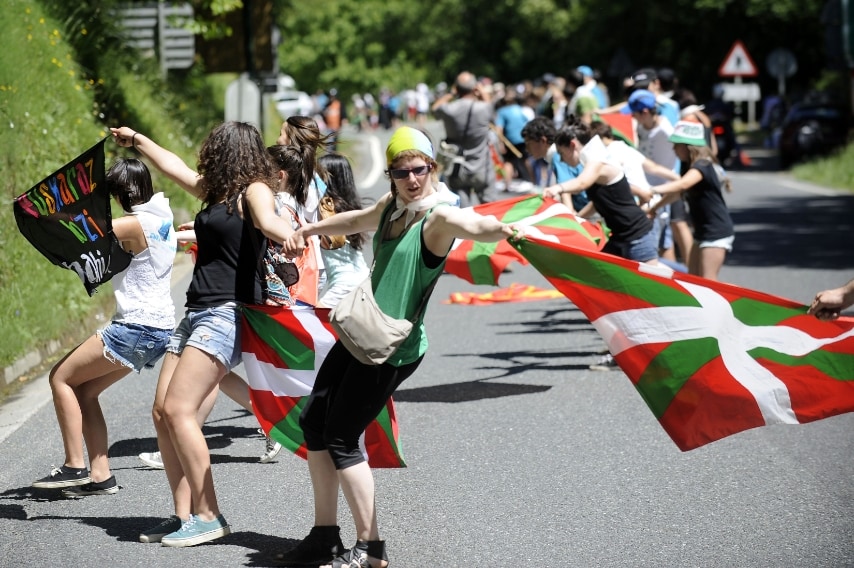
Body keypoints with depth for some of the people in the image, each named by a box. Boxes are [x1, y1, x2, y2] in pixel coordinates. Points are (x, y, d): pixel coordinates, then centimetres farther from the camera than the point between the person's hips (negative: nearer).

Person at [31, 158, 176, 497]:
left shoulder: (135, 224, -15)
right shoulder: (161, 218, 12)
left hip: (136, 327, -9)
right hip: (159, 327, 9)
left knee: (62, 377, 1)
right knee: (85, 390, 14)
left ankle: (74, 467, -1)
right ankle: (100, 475, 10)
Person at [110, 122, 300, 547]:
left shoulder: (254, 190, -5)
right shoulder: (217, 192, 20)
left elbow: (268, 221, -27)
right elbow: (175, 167, 35)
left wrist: (293, 238, -49)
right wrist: (137, 140, 47)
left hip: (227, 314, -9)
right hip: (197, 312, 9)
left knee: (179, 410, -16)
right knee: (162, 411, 0)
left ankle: (208, 516, -11)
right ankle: (184, 515, 2)